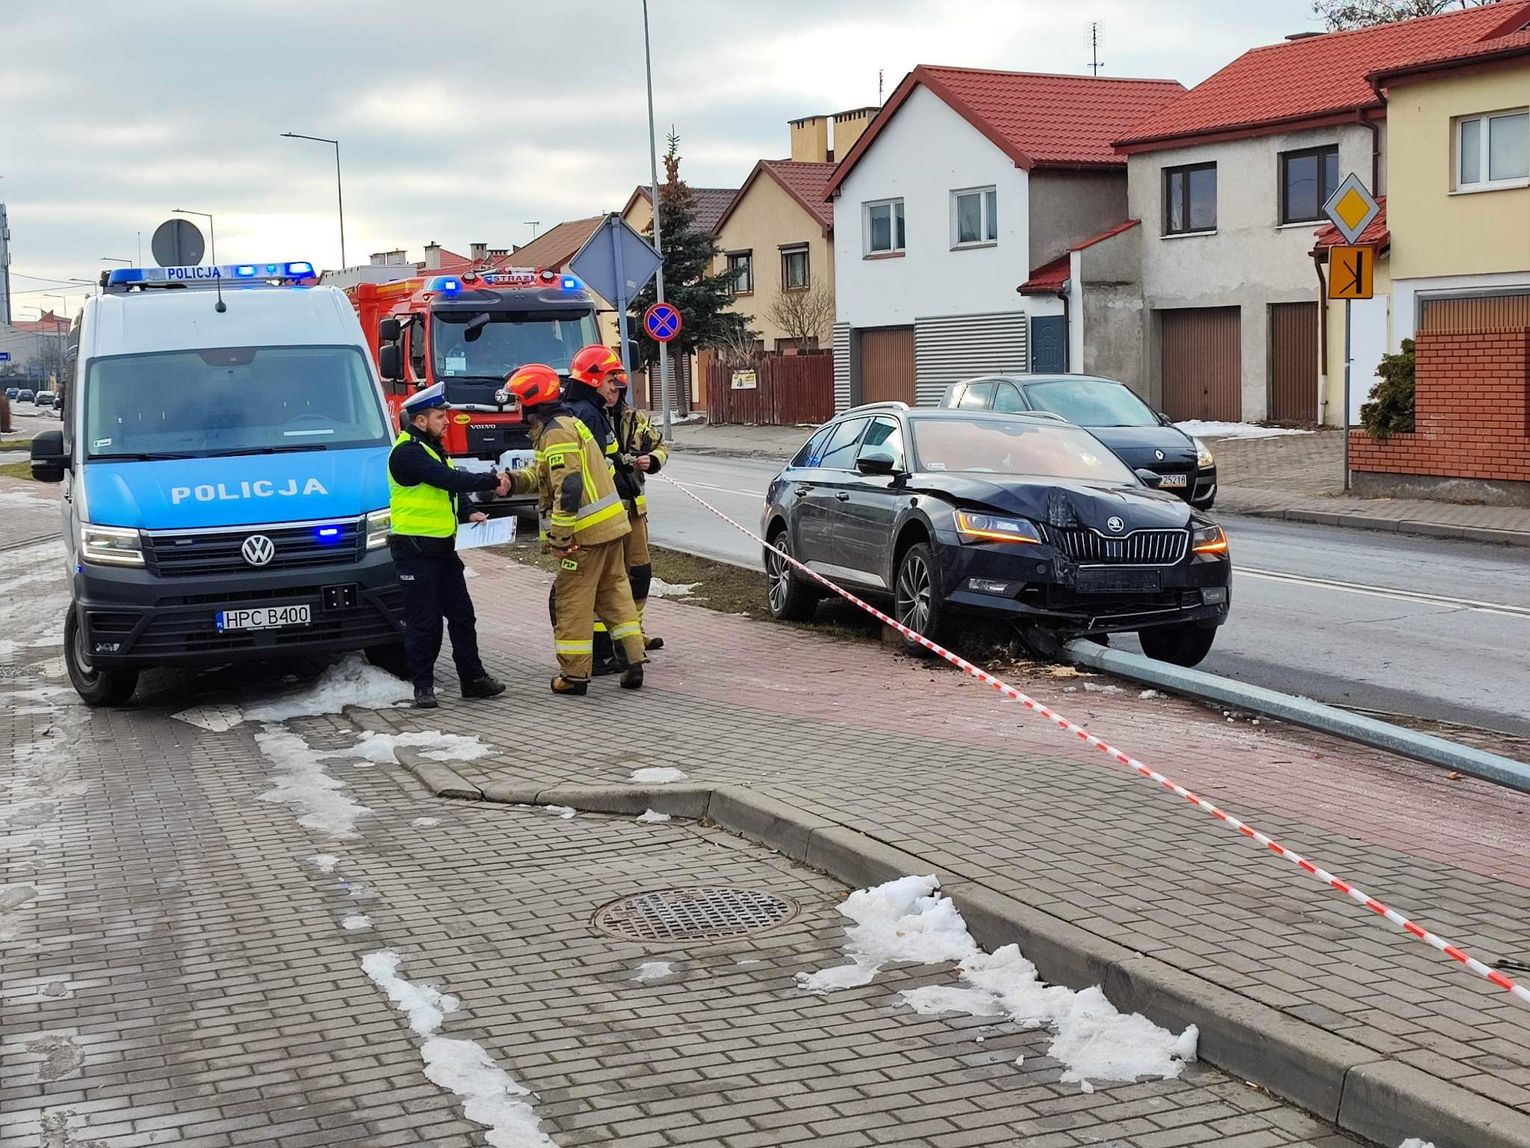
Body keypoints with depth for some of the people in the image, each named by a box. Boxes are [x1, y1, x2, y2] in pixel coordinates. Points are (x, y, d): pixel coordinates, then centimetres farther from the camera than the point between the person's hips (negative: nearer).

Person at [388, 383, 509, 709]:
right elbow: (449, 480, -26)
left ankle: (473, 678, 18)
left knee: (462, 615, 10)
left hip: (442, 547, 9)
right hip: (415, 550, -9)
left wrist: (467, 514, 14)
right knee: (423, 621, -3)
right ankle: (422, 685, 6)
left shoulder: (431, 449, 16)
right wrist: (493, 481, -21)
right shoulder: (407, 453, -17)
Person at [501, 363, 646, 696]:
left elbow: (568, 487, -23)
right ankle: (634, 661, 13)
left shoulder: (557, 433, -15)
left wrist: (559, 535, -21)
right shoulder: (568, 423, 18)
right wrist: (514, 480, 5)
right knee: (614, 590, 14)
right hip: (609, 523, 10)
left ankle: (574, 674, 5)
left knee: (571, 600, 0)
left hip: (587, 531, -10)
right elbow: (543, 474, 23)